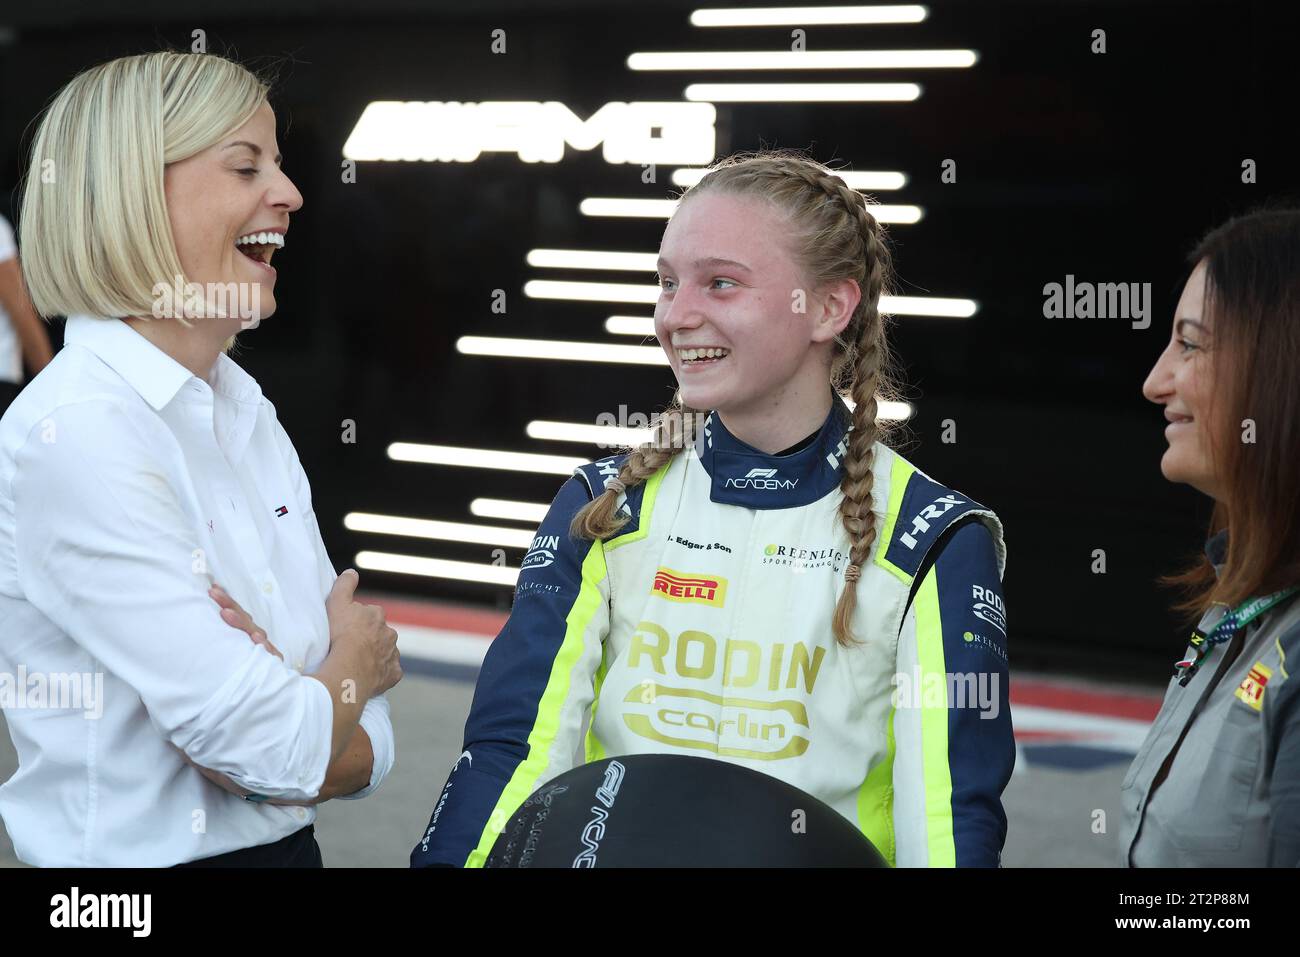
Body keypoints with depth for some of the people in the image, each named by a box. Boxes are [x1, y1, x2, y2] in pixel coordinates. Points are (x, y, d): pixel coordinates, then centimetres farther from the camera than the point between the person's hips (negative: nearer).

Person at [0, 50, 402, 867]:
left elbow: (370, 743, 1)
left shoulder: (249, 416, 4)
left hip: (287, 845, 7)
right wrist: (355, 663, -4)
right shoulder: (74, 435, -20)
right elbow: (276, 748, -23)